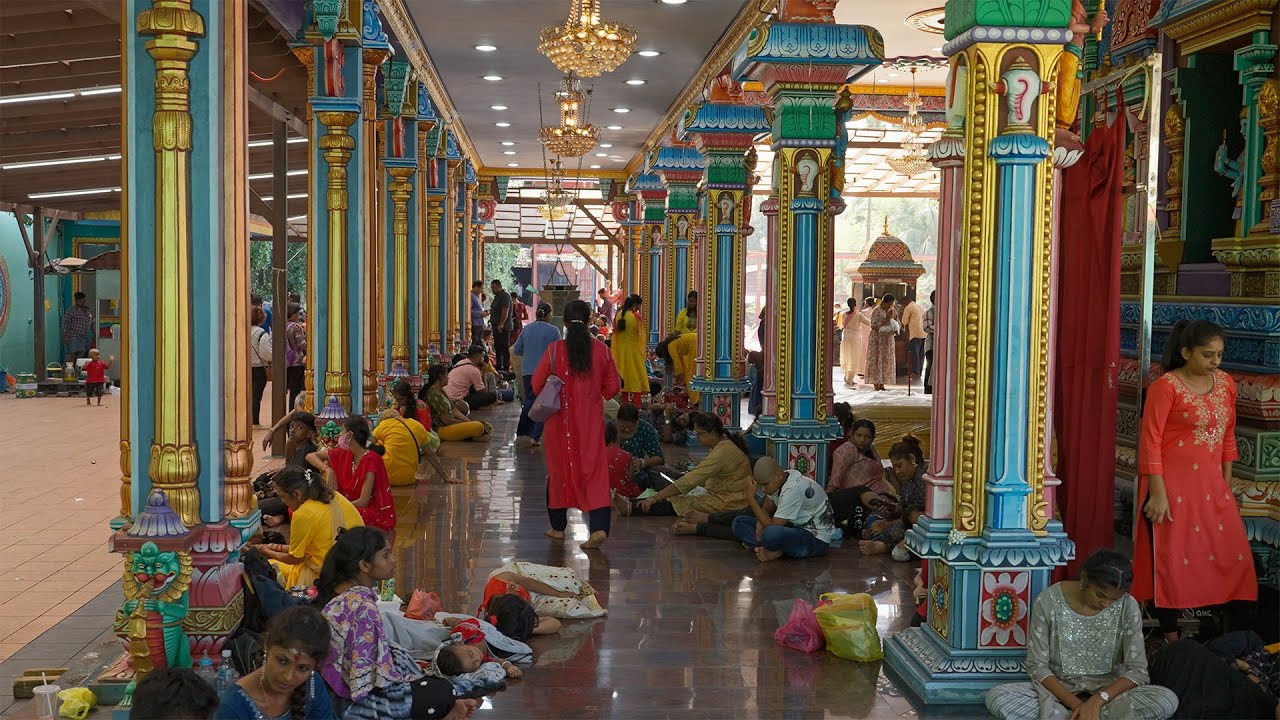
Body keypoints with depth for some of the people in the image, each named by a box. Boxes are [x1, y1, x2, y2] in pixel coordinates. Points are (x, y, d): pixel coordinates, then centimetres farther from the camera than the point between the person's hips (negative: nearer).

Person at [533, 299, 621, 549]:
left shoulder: (555, 349, -9)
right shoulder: (601, 350, -5)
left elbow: (537, 385, -5)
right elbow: (612, 387, 1)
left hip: (561, 418, 0)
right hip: (591, 419, 1)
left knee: (559, 468, 13)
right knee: (593, 469, 1)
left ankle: (558, 526, 22)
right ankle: (599, 527, -13)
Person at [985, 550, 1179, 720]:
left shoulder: (1127, 606, -10)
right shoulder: (1048, 602, -14)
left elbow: (1137, 670, -11)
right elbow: (1037, 666, -10)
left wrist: (1098, 700, -27)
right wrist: (1075, 704, -23)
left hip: (1108, 690, 1)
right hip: (1059, 689, 0)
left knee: (1167, 700, -28)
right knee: (997, 698, -28)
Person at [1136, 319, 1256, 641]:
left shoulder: (1225, 383, 7)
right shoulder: (1166, 386, -12)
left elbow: (1228, 436, 15)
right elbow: (1150, 442, -13)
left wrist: (1227, 484, 13)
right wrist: (1158, 493, -16)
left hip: (1212, 486, 6)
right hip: (1173, 485, -6)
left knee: (1236, 555, 4)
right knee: (1172, 559, 2)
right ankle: (1170, 636, 15)